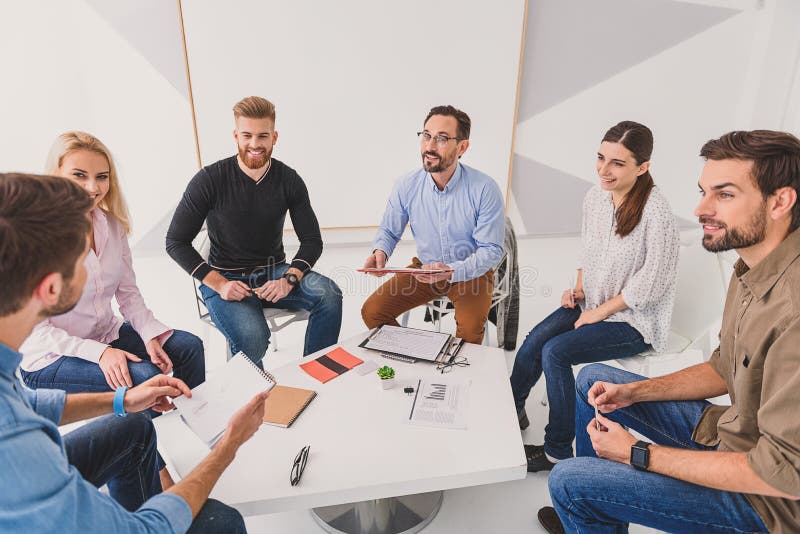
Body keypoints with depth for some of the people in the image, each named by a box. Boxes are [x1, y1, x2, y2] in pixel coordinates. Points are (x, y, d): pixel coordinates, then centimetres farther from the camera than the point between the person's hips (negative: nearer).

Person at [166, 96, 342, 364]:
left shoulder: (289, 180, -2)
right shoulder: (209, 180, -9)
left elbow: (312, 241, -1)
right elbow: (175, 242, -5)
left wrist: (288, 279, -20)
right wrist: (219, 284, -17)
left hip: (275, 272, 3)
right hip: (226, 279, -2)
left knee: (328, 293, -26)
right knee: (252, 337, -33)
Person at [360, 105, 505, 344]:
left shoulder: (485, 189, -19)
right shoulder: (406, 186, -9)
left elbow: (491, 250, -16)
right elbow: (389, 231, 5)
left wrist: (451, 271, -32)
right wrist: (380, 251, -18)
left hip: (471, 273, -3)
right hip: (425, 268, 4)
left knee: (470, 329, -30)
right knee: (371, 312, -7)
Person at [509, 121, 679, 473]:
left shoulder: (656, 213, -24)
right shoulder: (595, 197, -2)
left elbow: (650, 284, -21)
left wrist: (599, 312, -15)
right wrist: (579, 289, 1)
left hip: (634, 319, -6)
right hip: (592, 302, 7)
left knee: (555, 351, -21)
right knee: (534, 340, -12)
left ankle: (558, 452, -1)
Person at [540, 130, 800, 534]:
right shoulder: (752, 269, -1)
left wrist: (639, 454, -20)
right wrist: (634, 392, 0)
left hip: (767, 496, -9)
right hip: (728, 429, 9)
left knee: (568, 482, -16)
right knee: (592, 379, 12)